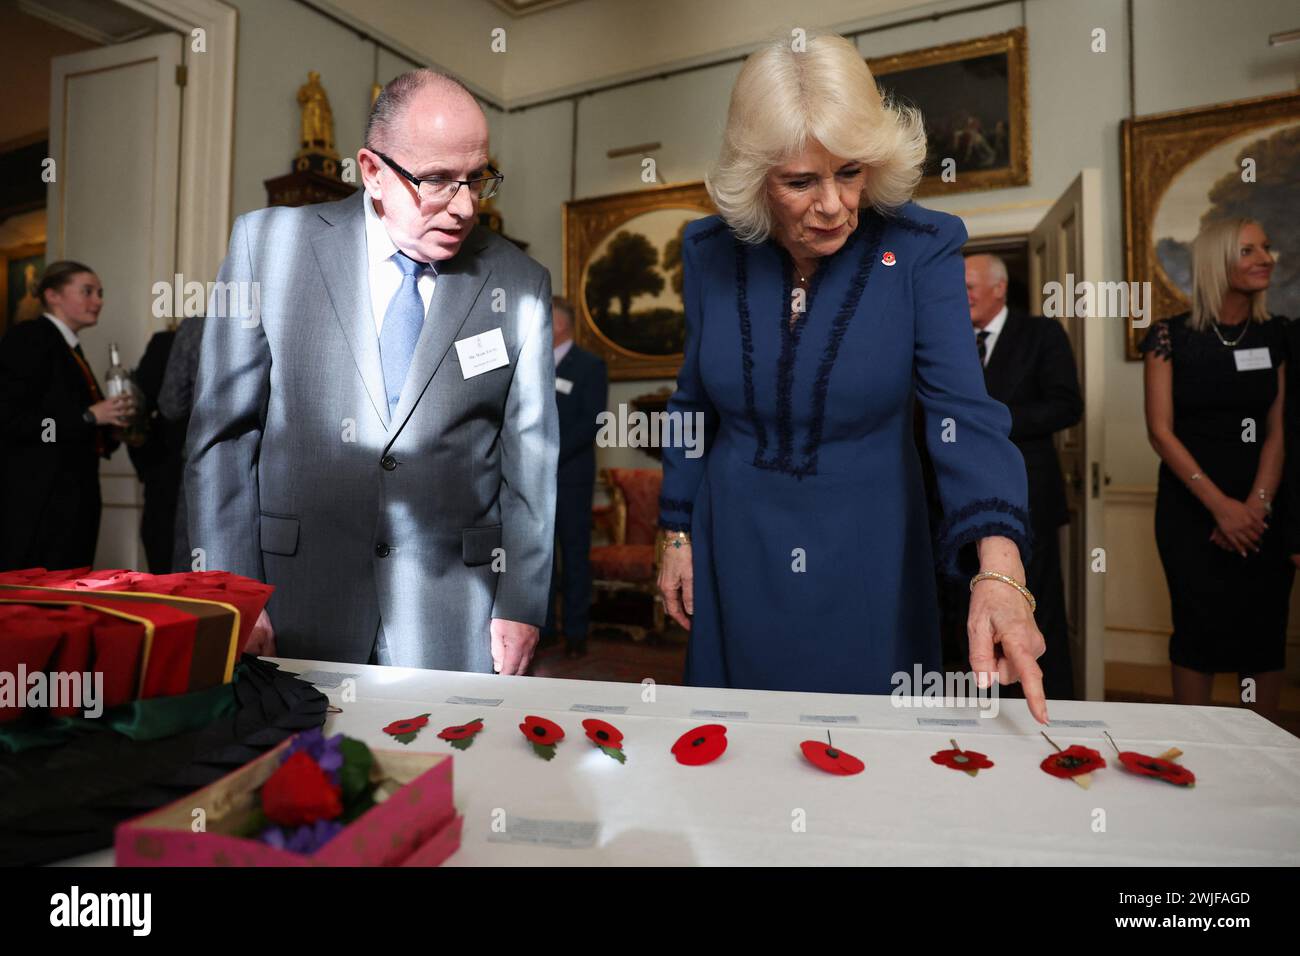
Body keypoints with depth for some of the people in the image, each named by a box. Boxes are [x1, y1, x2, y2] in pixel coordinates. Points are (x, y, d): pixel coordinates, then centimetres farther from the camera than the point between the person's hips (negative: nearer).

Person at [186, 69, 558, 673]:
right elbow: (223, 431, 0)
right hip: (294, 608, 0)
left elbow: (529, 460, 2)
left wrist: (520, 606, -1)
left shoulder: (520, 284, 1)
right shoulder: (269, 243, 0)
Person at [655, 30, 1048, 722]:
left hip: (866, 560, -1)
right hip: (737, 557, 2)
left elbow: (964, 411, -22)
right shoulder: (711, 250, -6)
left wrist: (999, 570, -36)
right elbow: (693, 406, 4)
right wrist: (677, 534, 4)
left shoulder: (922, 248, -14)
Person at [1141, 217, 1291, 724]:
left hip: (1259, 506, 4)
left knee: (1265, 630, 5)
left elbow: (1276, 430, 5)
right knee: (1202, 627, -1)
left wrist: (1257, 504, -9)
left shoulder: (1275, 334, 7)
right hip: (1189, 505, -3)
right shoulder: (1171, 335, -5)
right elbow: (1160, 431, -9)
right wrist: (1220, 505, -14)